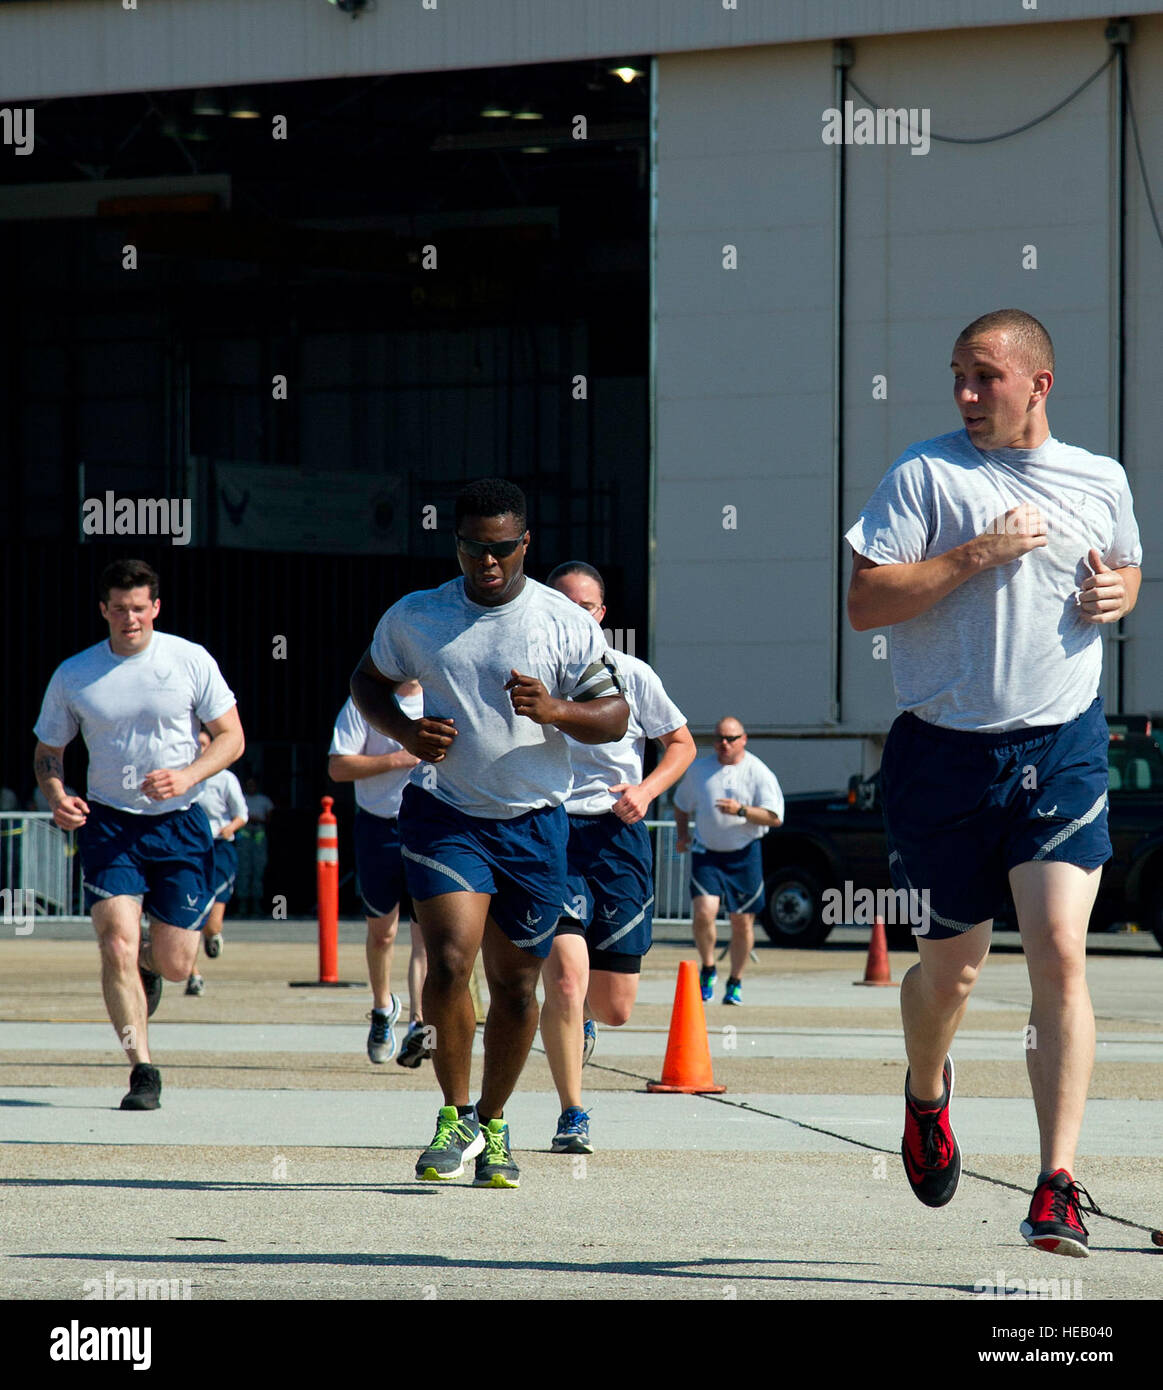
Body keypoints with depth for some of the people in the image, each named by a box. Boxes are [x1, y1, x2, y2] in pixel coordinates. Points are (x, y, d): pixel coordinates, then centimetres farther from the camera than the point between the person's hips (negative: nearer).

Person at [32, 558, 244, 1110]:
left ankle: (146, 964, 41)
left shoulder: (191, 660, -3)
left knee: (175, 964, 2)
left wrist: (187, 776, -17)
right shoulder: (73, 676, 1)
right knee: (117, 944, -18)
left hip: (180, 823, 0)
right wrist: (56, 796, -11)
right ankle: (142, 1071, -8)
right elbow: (48, 751, 11)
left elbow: (231, 737, 1)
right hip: (108, 821, 0)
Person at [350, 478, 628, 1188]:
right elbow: (368, 680, 17)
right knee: (451, 961, -18)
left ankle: (493, 1124, 26)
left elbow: (615, 716, 1)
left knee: (516, 981, 6)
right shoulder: (415, 617, 1)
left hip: (534, 818, 1)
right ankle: (455, 1117, -2)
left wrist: (555, 711, -21)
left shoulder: (567, 623, -2)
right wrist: (406, 732, -4)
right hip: (444, 811, -1)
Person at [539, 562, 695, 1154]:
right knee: (565, 978, -20)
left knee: (614, 1008, 4)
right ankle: (572, 1116, -4)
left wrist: (647, 790, -5)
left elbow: (681, 744, 13)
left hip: (615, 836, 2)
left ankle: (579, 1019, 43)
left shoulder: (631, 674, 2)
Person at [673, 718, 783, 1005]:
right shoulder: (700, 769, 7)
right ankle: (708, 969, 6)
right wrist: (682, 833, 9)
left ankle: (735, 982, 19)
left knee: (742, 921, 2)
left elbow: (774, 817, -9)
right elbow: (682, 804, 23)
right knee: (703, 911, -17)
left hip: (744, 855, -1)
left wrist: (741, 810, -22)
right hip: (706, 853, 1)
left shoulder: (759, 773, -3)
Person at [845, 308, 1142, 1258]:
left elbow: (1126, 569, 27)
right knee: (951, 967, 10)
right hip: (945, 752, -1)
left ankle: (1060, 1183, -14)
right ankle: (927, 1093, 44)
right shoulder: (925, 475, -3)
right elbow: (865, 601, -10)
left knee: (1060, 950, -14)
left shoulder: (1100, 481, 8)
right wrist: (981, 553, -17)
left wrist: (1118, 593, 3)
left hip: (1063, 748, 1)